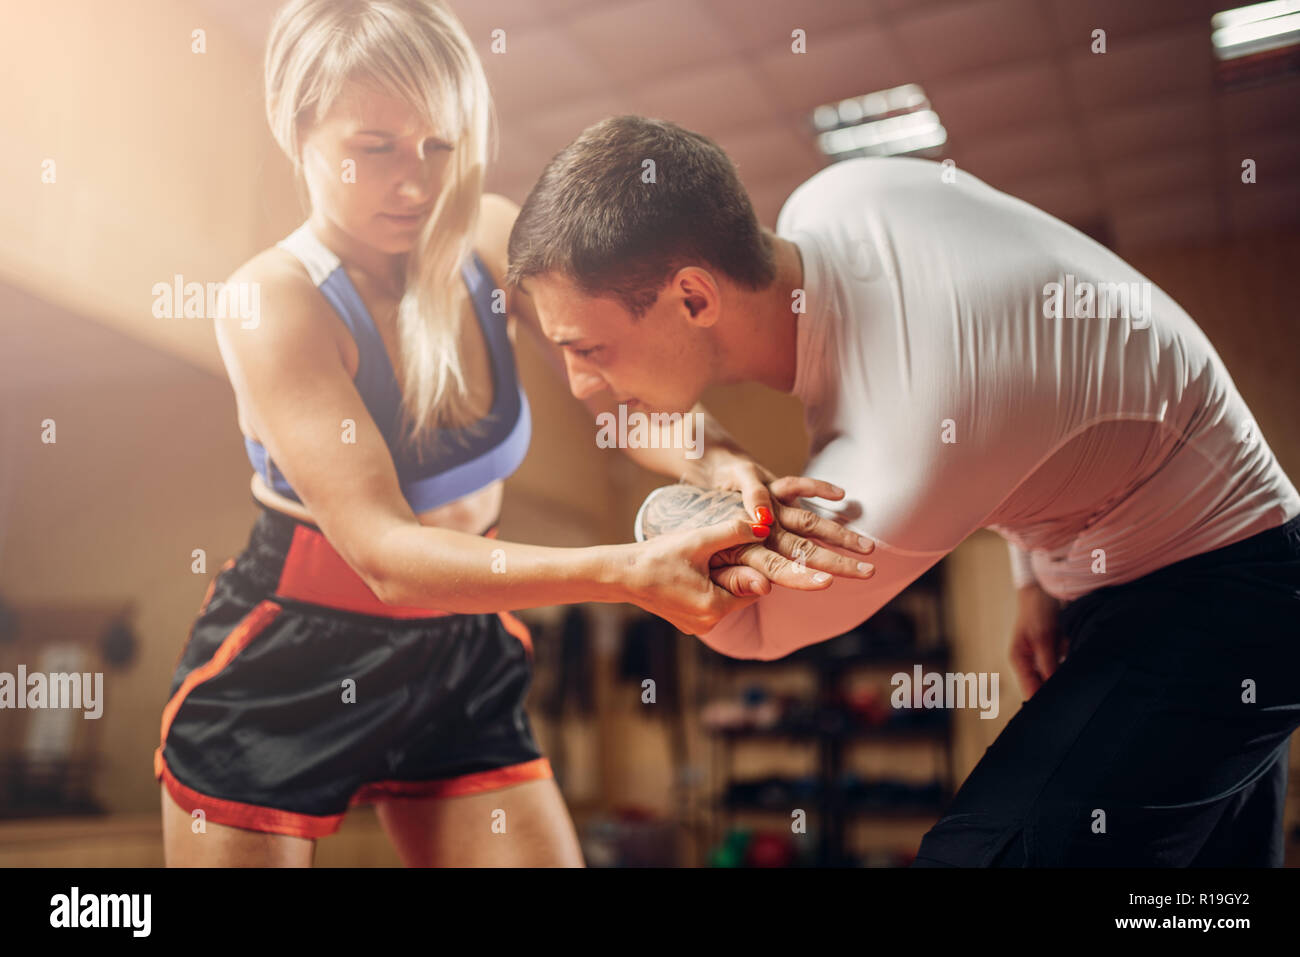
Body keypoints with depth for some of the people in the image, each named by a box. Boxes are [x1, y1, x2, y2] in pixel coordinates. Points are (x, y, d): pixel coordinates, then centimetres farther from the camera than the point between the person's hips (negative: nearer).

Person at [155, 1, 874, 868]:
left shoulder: (492, 239, -6)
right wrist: (627, 572, -39)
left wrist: (724, 465, -35)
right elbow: (386, 552, -29)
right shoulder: (273, 302, -21)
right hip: (278, 672, -3)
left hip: (461, 660, 4)